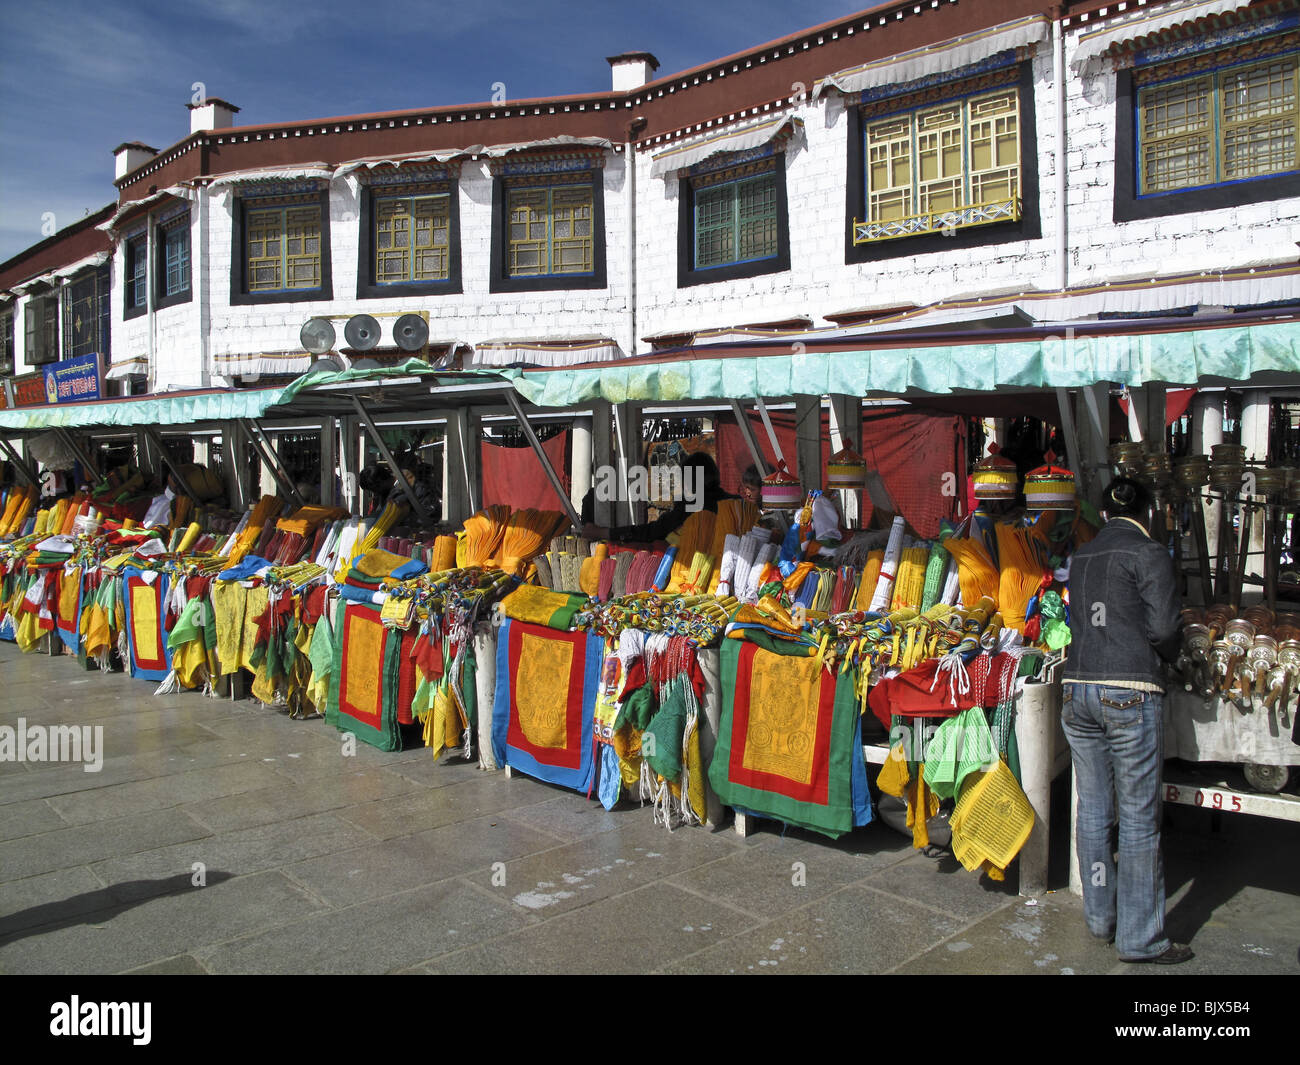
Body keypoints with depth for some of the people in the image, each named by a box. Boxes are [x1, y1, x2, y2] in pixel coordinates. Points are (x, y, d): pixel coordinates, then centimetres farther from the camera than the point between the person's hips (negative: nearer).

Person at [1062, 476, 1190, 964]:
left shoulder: (1081, 555, 12)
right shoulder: (1148, 553, -5)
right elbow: (1163, 628, -10)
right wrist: (1166, 655, 10)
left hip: (1077, 691, 6)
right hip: (1129, 694, -6)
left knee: (1093, 812, 14)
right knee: (1139, 819, 3)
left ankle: (1100, 917, 26)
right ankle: (1139, 937, 10)